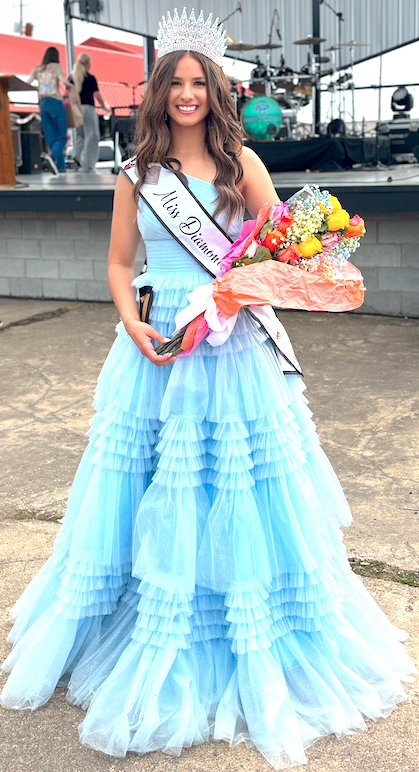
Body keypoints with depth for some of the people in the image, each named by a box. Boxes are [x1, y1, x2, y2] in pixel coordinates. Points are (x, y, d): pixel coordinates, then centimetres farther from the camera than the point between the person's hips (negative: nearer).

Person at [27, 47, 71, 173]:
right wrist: (70, 85, 7)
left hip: (42, 104, 4)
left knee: (51, 138, 8)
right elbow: (63, 81, -13)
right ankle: (53, 157, -29)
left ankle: (60, 166, 7)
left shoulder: (37, 69, 12)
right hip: (55, 102, -4)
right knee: (62, 137, -2)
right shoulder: (56, 67, 2)